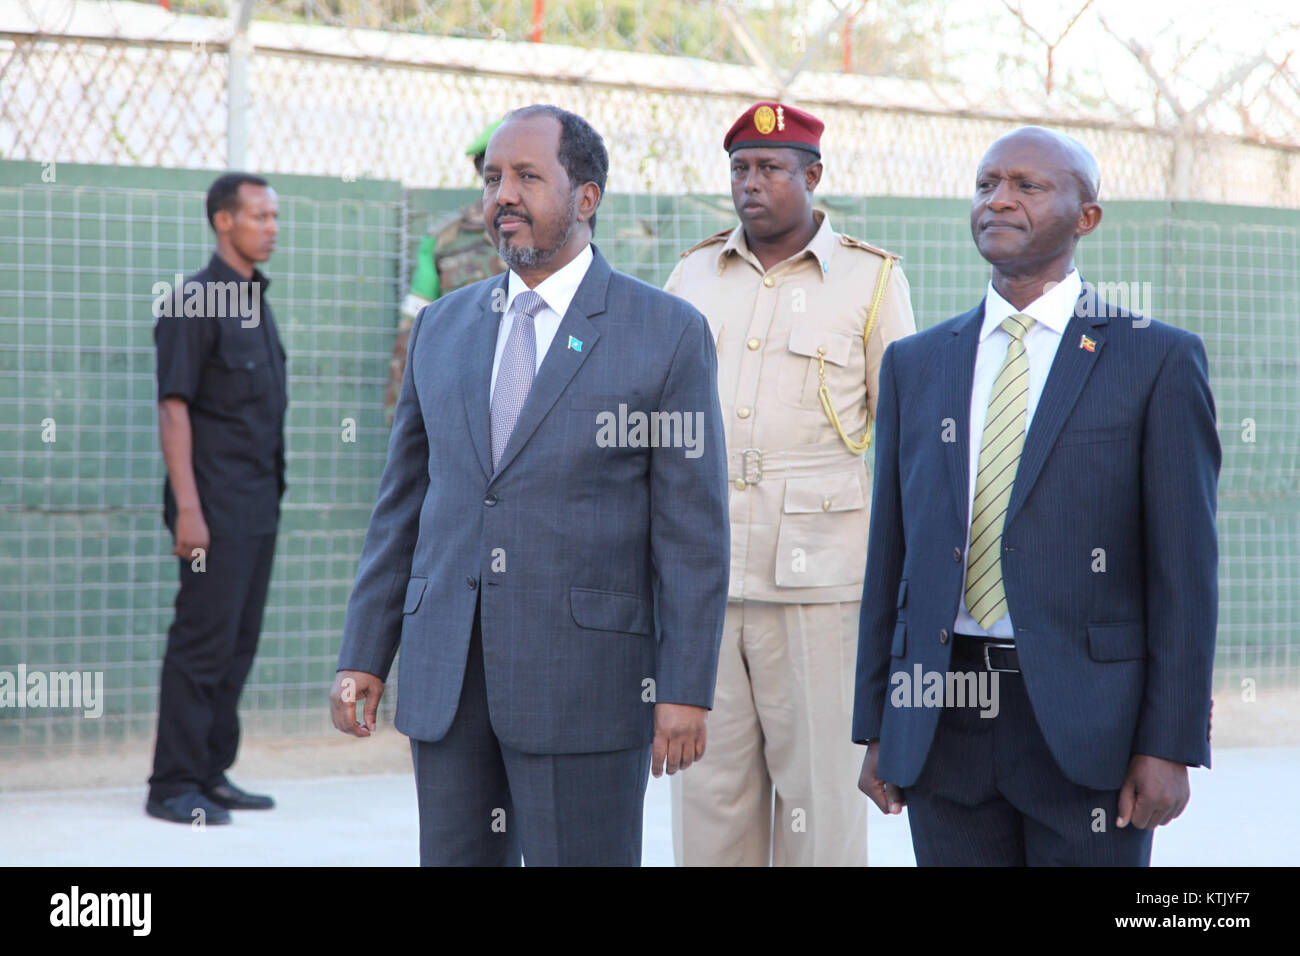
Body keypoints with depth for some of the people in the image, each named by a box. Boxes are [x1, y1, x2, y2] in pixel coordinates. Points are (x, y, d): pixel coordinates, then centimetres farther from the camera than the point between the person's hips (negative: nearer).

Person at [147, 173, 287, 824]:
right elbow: (173, 409, -14)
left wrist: (271, 498, 16)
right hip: (216, 511, -8)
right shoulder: (192, 303, -9)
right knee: (203, 642, -7)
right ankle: (173, 787, -3)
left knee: (238, 646, 9)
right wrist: (188, 509, -20)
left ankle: (212, 775, 15)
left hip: (259, 507, 8)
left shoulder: (255, 302, 17)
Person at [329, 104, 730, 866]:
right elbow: (403, 504, 15)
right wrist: (364, 655, 9)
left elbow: (693, 527, -5)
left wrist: (687, 690, -10)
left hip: (586, 681, -4)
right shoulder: (442, 328, 12)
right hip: (448, 682, 5)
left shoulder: (668, 333, -2)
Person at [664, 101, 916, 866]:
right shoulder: (694, 275, 13)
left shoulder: (872, 280, 3)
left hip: (817, 571, -3)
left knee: (820, 789, -2)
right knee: (708, 789, 4)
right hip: (701, 568, 3)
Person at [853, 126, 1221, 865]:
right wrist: (876, 729, 9)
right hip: (943, 722, 4)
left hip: (1084, 721, -3)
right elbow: (890, 555, 12)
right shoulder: (916, 365, 12)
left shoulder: (1158, 361, -1)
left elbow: (1184, 570, -4)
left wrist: (1170, 747, -10)